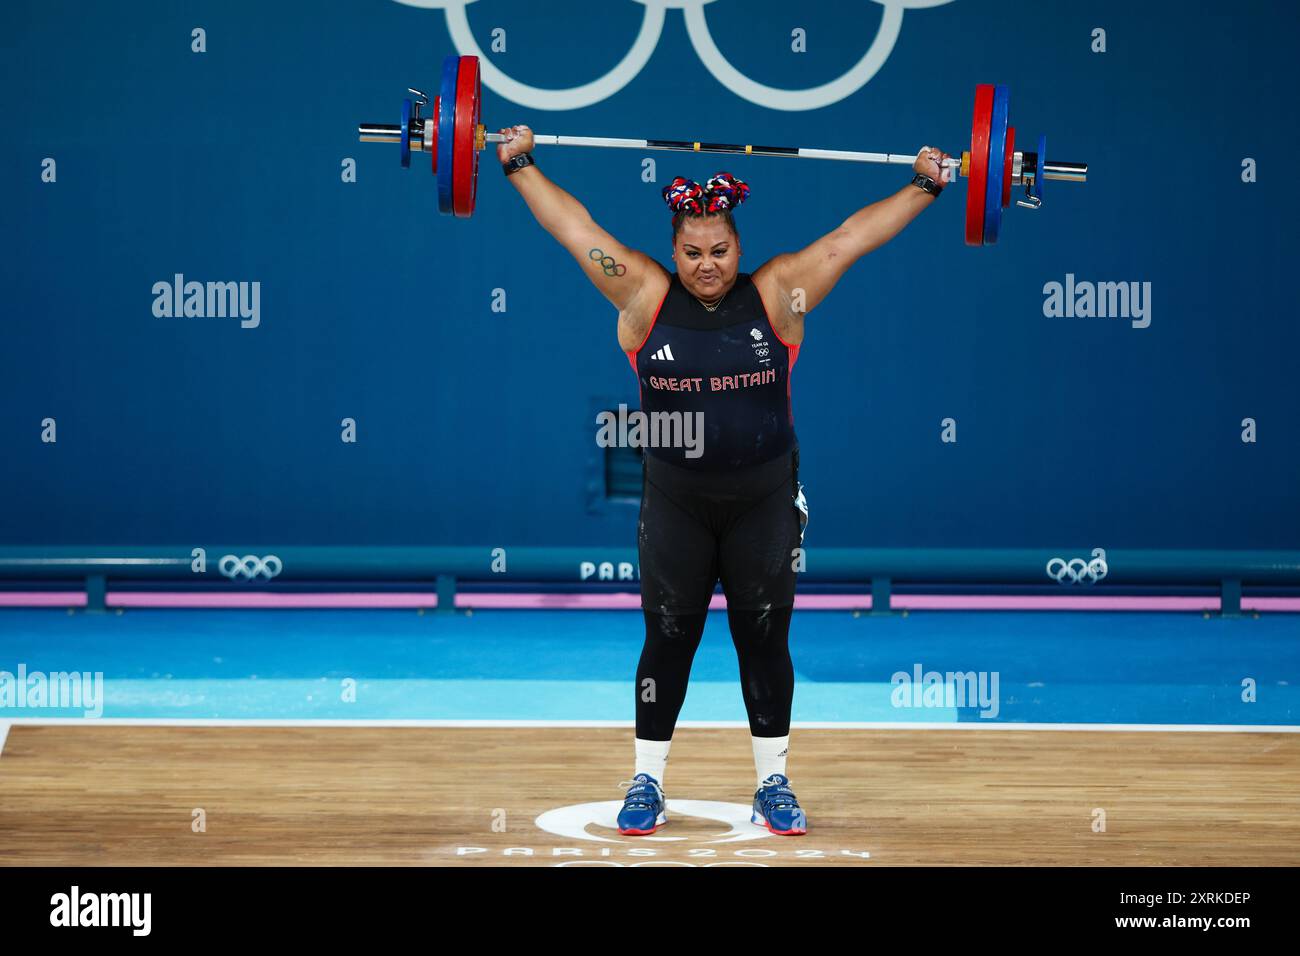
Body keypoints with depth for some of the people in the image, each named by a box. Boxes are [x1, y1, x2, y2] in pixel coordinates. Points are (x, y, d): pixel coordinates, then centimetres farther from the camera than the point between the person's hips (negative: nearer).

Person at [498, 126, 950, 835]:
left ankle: (774, 783, 17)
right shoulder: (646, 297, -3)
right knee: (667, 641, 6)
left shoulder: (775, 297, -3)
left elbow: (850, 238, -1)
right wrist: (519, 165, 5)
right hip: (675, 504, 0)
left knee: (765, 641, 6)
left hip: (764, 503, 0)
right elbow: (574, 227, 2)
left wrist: (923, 187, 0)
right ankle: (647, 781, 16)